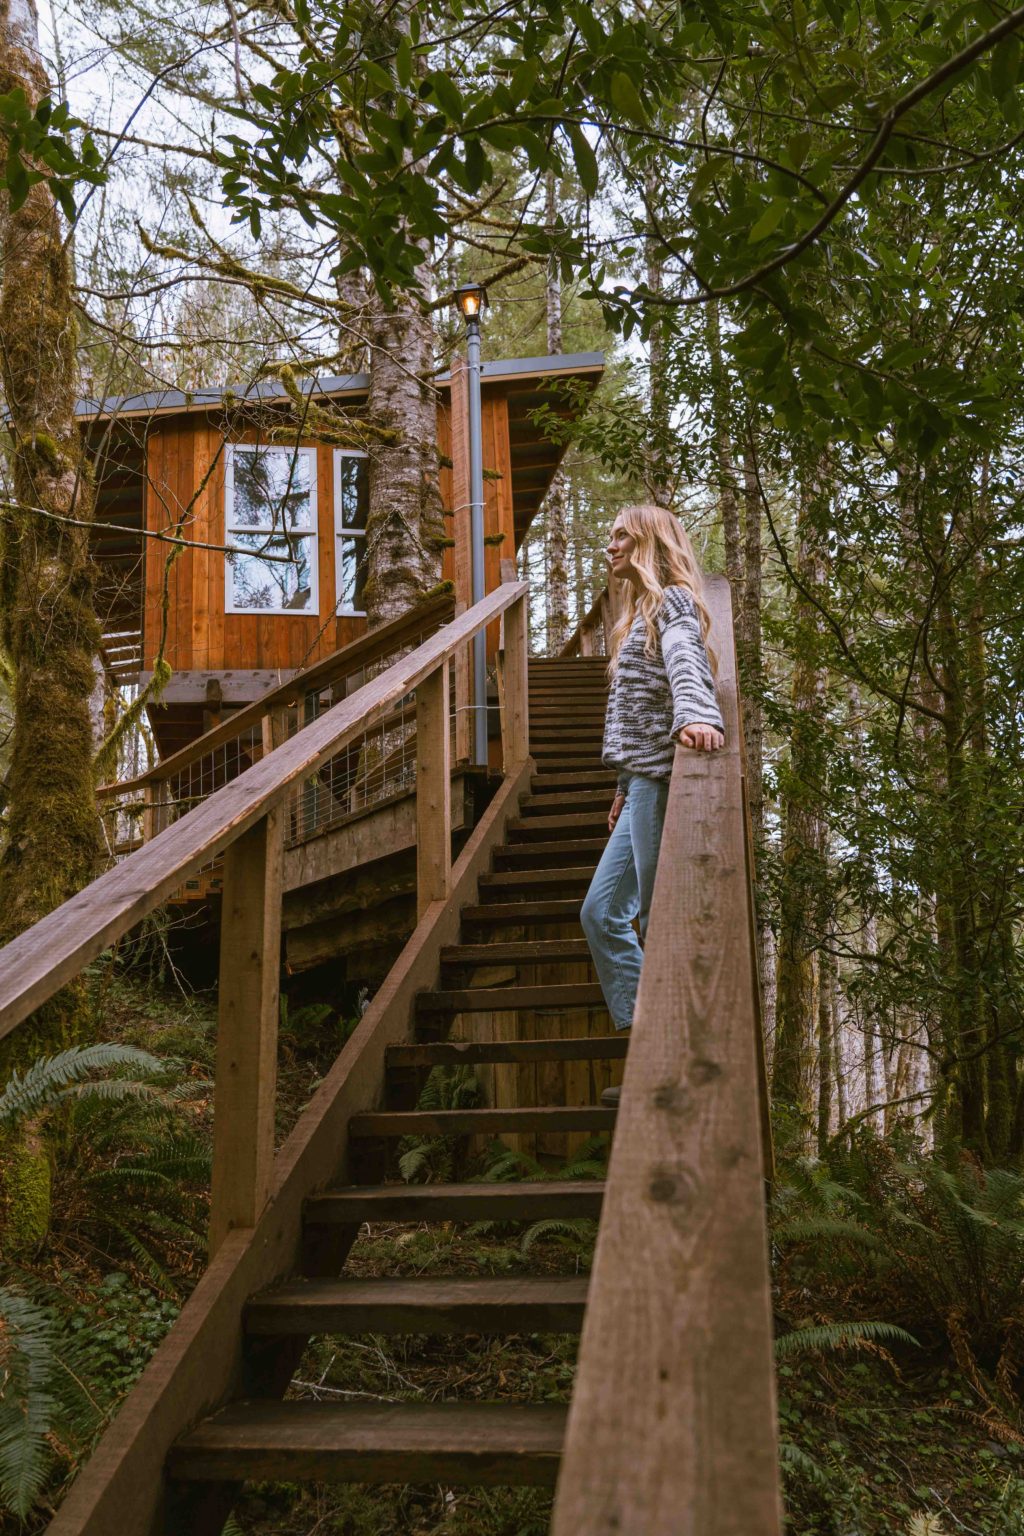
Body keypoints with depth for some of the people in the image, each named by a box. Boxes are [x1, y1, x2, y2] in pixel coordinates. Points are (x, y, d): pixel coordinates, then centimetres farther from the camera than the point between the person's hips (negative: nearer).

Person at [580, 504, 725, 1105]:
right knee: (602, 912, 9)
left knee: (660, 924, -6)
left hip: (662, 778, -10)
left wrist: (696, 715, -48)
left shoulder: (672, 603, -6)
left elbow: (686, 665, -28)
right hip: (643, 782, 10)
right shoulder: (643, 610, 24)